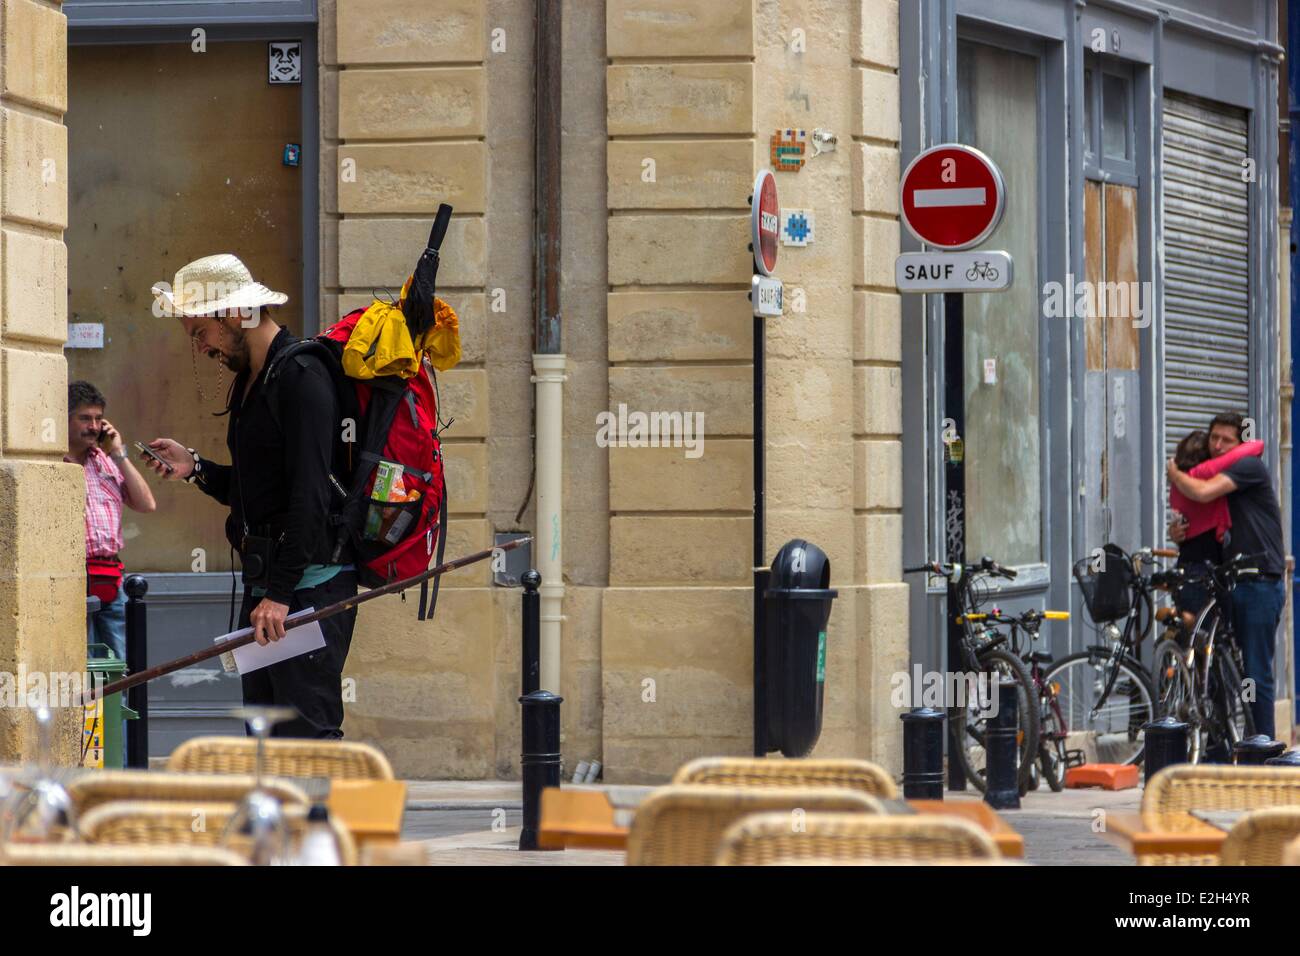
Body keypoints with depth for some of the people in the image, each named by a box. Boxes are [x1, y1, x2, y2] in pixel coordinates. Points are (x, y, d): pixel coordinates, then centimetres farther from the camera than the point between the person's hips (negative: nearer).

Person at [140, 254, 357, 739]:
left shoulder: (302, 376, -14)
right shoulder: (250, 381, 18)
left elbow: (310, 495, -21)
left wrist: (280, 593, -24)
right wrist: (196, 467, 8)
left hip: (309, 584, -10)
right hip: (265, 581, 10)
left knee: (307, 726, -12)